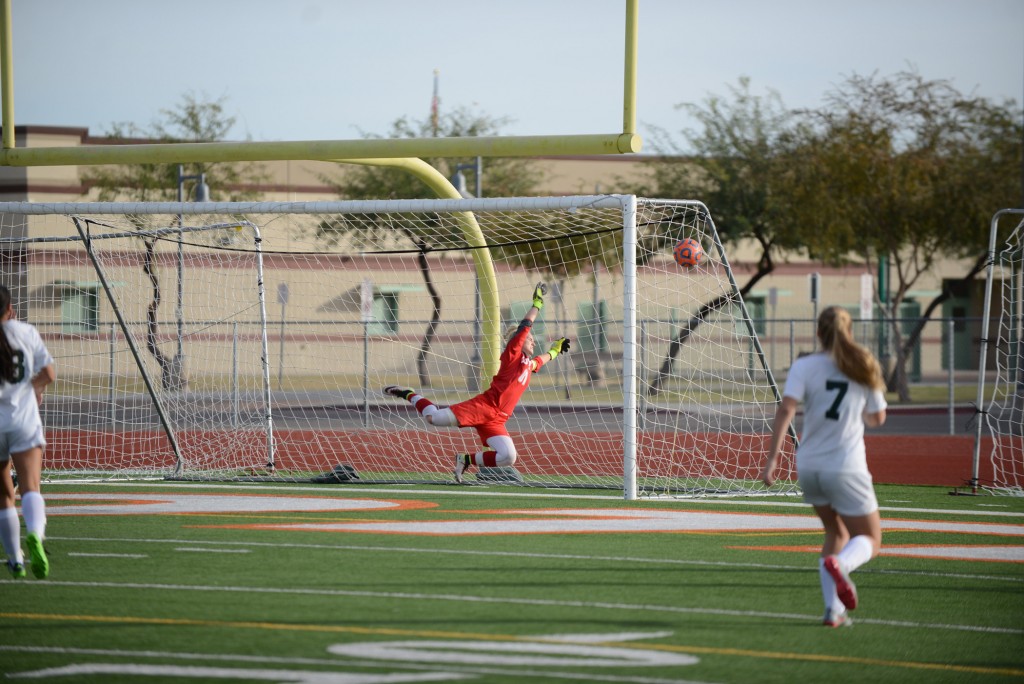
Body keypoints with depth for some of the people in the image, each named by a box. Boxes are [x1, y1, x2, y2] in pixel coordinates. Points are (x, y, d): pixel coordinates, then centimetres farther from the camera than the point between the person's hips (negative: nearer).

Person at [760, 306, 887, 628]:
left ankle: (833, 609, 10)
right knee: (869, 540, 10)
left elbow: (786, 409, -16)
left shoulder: (804, 366, -2)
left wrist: (772, 459, -17)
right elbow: (878, 418, 12)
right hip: (846, 466, -2)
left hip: (809, 466, 2)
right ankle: (839, 564, -26)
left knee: (836, 532, 23)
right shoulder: (864, 369, 1)